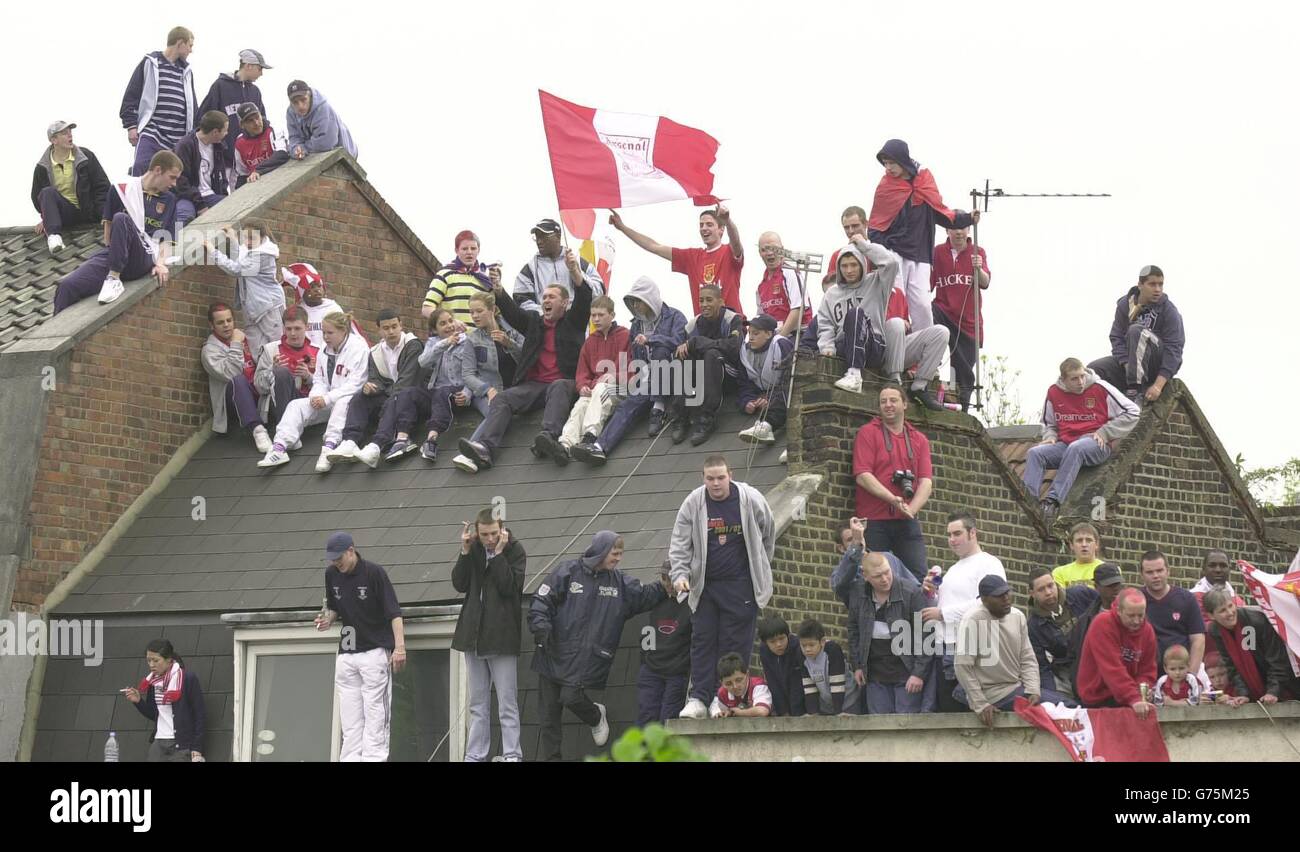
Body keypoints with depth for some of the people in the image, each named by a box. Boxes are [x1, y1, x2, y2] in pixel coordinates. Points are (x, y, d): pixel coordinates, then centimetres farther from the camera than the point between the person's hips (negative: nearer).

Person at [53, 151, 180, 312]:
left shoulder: (169, 199, 17)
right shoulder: (122, 190, 11)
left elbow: (166, 239, 13)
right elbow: (108, 236, 17)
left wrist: (161, 263, -3)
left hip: (145, 259, -1)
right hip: (113, 255, 1)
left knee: (121, 219, -31)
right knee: (67, 286, -23)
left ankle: (114, 279, -28)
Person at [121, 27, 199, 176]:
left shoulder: (186, 71, 19)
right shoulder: (150, 63, 2)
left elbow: (192, 105, 25)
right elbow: (131, 96, 0)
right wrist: (131, 125, -6)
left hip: (178, 140, 5)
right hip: (151, 133, -5)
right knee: (141, 170, -20)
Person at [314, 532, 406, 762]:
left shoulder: (374, 572, -13)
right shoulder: (331, 574, 4)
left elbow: (394, 611, -16)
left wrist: (399, 646, -26)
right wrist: (327, 619, -4)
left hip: (374, 650, -6)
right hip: (346, 654, 6)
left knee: (375, 713, -7)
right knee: (349, 717, 5)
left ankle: (373, 758, -8)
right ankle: (350, 758, 6)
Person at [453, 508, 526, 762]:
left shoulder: (515, 550, -6)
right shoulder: (474, 549, 7)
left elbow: (510, 586, -16)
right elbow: (459, 584, 0)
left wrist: (498, 554, -18)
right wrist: (465, 552, -9)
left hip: (502, 636, -5)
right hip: (474, 634, 5)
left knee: (507, 703, -4)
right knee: (477, 703, 10)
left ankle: (511, 755, -3)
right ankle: (475, 756, 14)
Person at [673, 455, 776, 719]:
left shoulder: (751, 499, -7)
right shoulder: (693, 504, -4)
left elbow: (768, 534, 10)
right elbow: (680, 544, 0)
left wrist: (760, 567, 16)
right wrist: (680, 574, -14)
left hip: (741, 584, -2)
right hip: (706, 585, 2)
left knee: (736, 643, -3)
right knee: (702, 640, -1)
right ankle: (698, 699, 0)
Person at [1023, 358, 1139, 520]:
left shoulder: (1100, 388, -3)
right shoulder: (1054, 393, 8)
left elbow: (1131, 412, 0)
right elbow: (1049, 423, 25)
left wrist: (1104, 433, -7)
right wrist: (1050, 437, 1)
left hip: (1098, 445, -5)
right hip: (1065, 444, 5)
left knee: (1075, 448, -39)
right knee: (1035, 453, -22)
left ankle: (1053, 500, -48)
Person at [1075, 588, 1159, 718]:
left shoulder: (1147, 630, 3)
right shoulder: (1102, 624, -17)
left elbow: (1148, 672, 6)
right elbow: (1112, 670, -25)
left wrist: (1141, 693, -16)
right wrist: (1134, 699, -34)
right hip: (1097, 698, -6)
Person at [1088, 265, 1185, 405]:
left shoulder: (1169, 311, -10)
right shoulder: (1125, 304, 1)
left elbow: (1174, 349, -16)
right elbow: (1117, 338, -4)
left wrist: (1158, 385, -27)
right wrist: (1128, 367, -22)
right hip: (1128, 360, 4)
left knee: (1136, 331, -32)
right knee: (1093, 369, -20)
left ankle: (1135, 392, -39)